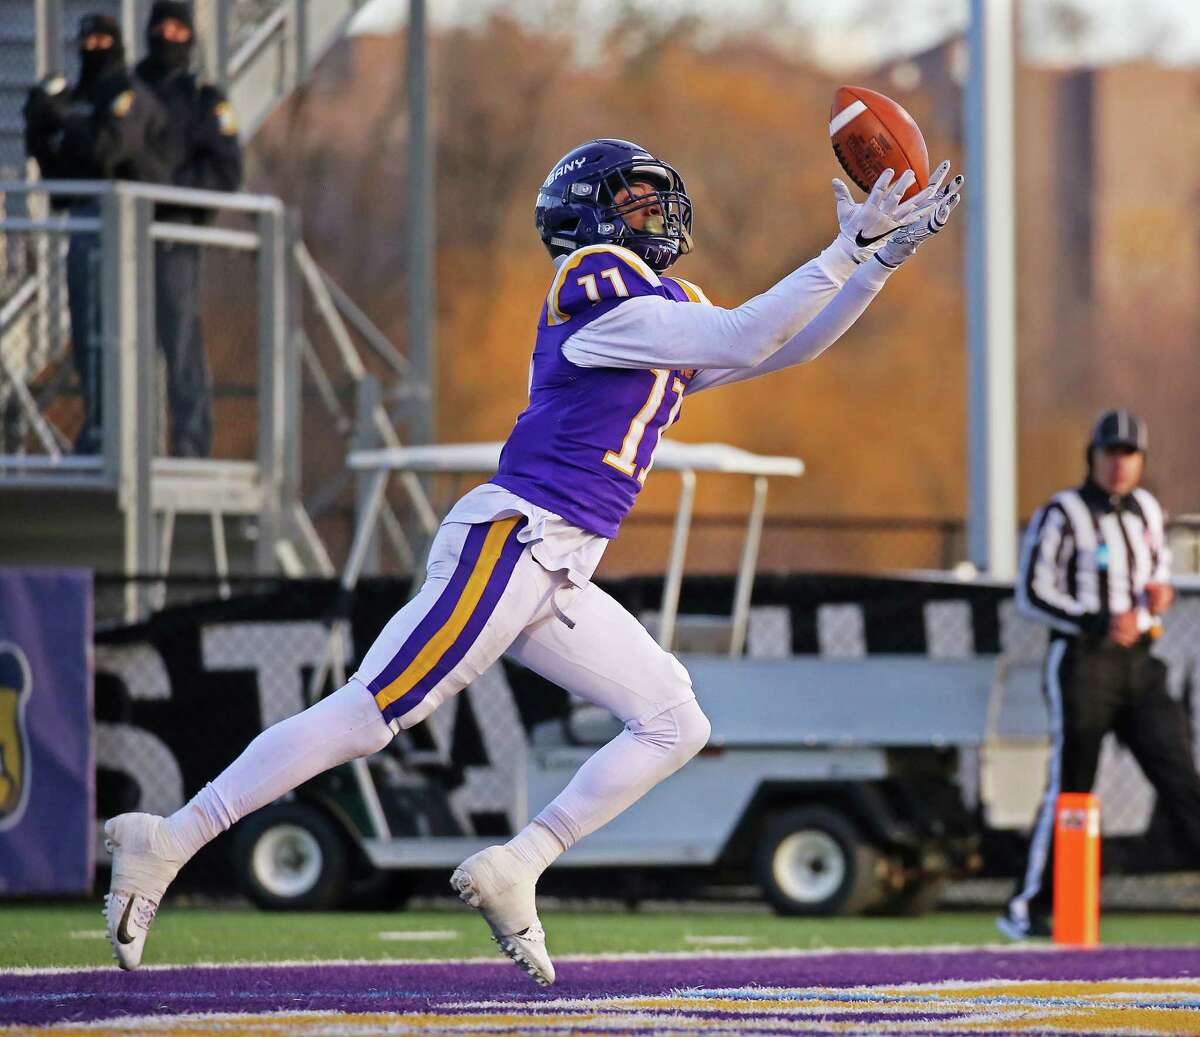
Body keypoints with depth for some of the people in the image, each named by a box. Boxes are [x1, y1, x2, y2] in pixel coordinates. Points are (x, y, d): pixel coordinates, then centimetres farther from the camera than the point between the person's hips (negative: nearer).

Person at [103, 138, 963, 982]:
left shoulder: (671, 308, 20)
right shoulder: (596, 283, -7)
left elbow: (789, 346, 22)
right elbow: (743, 343, -15)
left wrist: (880, 258, 13)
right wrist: (846, 252, -11)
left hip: (556, 579, 10)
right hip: (511, 537, -10)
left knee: (676, 725, 5)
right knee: (367, 717, -15)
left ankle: (514, 871, -1)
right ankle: (170, 842, -14)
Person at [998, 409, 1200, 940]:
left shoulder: (1146, 509, 13)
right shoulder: (1062, 514, -7)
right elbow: (1032, 595, -10)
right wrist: (1100, 623, -20)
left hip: (1139, 664, 6)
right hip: (1082, 662, -6)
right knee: (1069, 788, -6)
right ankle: (1028, 908, 2)